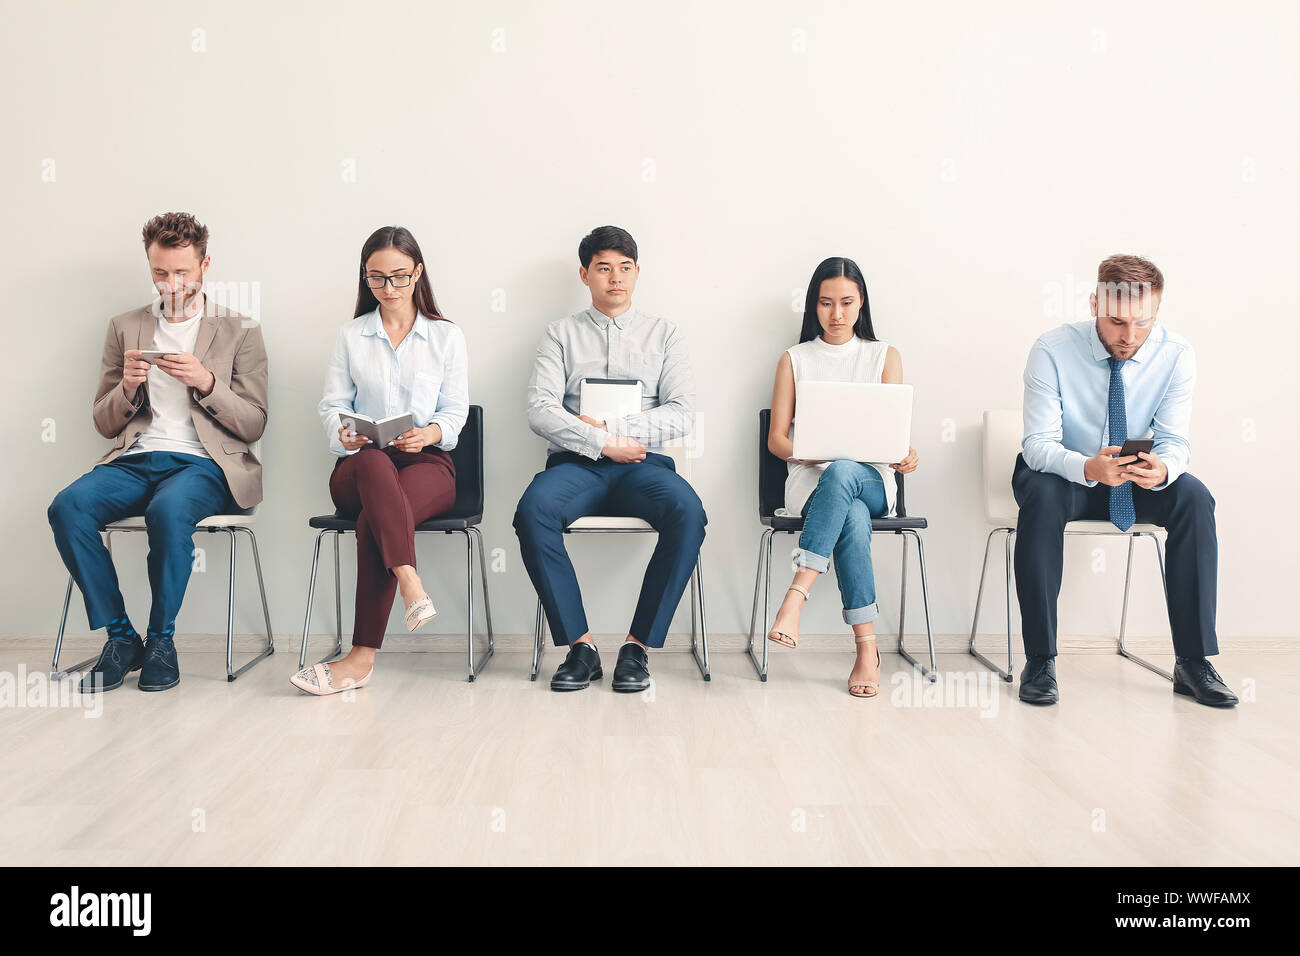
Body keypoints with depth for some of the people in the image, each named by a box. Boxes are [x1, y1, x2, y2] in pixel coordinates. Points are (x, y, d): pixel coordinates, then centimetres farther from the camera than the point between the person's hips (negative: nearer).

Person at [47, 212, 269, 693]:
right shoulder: (124, 327, 18)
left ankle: (161, 639, -14)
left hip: (204, 462, -3)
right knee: (67, 506, -26)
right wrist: (128, 389, -4)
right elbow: (104, 423, 17)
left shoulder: (240, 331, 10)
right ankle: (120, 638, -13)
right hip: (135, 459, 4)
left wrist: (205, 382, -11)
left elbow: (253, 425, 4)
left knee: (168, 509, -36)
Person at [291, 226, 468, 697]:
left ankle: (362, 657, -35)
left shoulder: (447, 335, 13)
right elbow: (333, 404, 9)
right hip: (359, 466, 1)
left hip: (429, 463, -1)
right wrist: (343, 434, -15)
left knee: (373, 519, -34)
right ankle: (411, 586, -51)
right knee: (375, 464, -40)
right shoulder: (350, 336, 17)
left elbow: (456, 410, 6)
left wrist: (430, 433, -17)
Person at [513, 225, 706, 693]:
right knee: (533, 509, -33)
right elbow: (540, 410, 1)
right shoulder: (562, 333, 15)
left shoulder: (664, 334, 16)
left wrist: (613, 427, -8)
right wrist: (601, 444, -10)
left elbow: (682, 413, 3)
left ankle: (638, 644, -21)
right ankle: (579, 643, -22)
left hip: (643, 462, 0)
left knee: (687, 511, -32)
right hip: (575, 462, 0)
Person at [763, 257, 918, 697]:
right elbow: (776, 438, 7)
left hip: (871, 480, 0)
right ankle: (867, 648, -36)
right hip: (810, 482, 0)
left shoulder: (885, 356, 15)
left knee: (841, 472, -39)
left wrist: (904, 456, -19)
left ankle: (795, 597, -45)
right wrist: (806, 453, -15)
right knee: (852, 518, -37)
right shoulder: (794, 359, 14)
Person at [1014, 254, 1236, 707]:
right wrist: (1087, 467, -44)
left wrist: (1163, 467, -37)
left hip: (1137, 480, 3)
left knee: (1193, 497, -26)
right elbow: (1038, 443, -23)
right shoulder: (1053, 350, -20)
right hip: (1059, 472, -2)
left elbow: (1174, 440, -12)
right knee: (1042, 497, -36)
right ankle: (1039, 661, -28)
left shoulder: (1176, 354, -12)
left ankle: (1193, 663, -18)